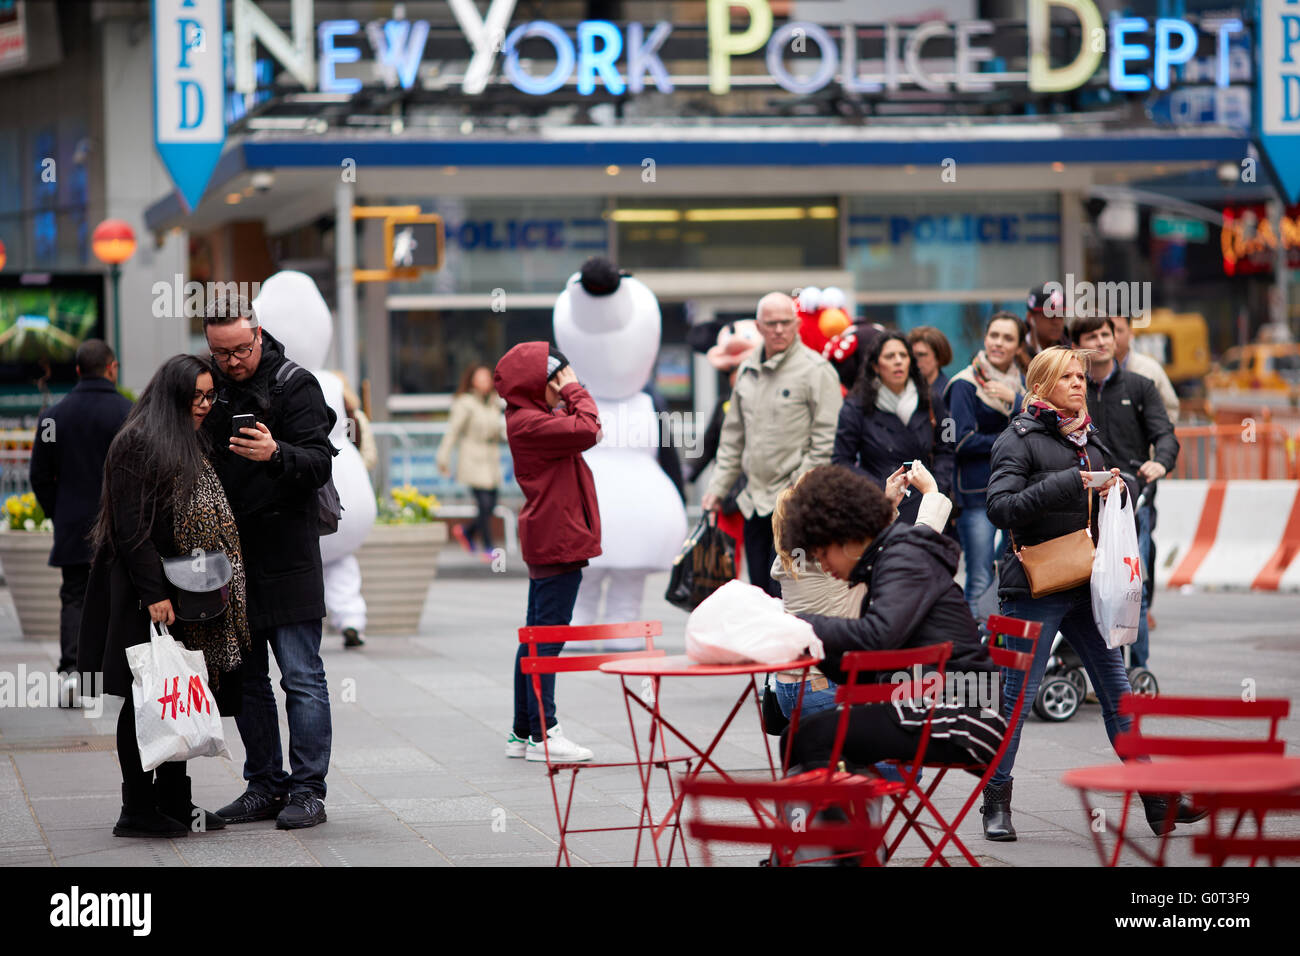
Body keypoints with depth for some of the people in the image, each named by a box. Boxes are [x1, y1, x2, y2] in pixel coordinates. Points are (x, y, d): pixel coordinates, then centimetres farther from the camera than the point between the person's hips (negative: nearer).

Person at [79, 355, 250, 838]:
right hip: (153, 596, -9)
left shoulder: (194, 445, 17)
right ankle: (138, 811, 2)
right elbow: (131, 527, -17)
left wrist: (219, 589, 14)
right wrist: (153, 594, -22)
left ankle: (176, 804, 16)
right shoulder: (138, 444, -11)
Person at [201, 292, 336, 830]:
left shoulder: (295, 386, -6)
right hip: (229, 554, 6)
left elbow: (320, 465, -15)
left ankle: (307, 790, -2)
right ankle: (265, 785, 17)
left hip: (286, 557, -6)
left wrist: (276, 454, -35)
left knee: (302, 678, -5)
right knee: (245, 679, 10)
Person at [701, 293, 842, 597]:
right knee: (759, 591, 9)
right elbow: (733, 435, 22)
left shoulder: (816, 370, -7)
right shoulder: (748, 370, 14)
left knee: (783, 592, -13)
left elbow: (827, 438, -10)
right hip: (754, 501, 7)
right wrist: (718, 487, 16)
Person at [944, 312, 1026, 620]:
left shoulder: (1022, 383, 13)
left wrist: (1014, 399, -15)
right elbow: (963, 441, -10)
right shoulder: (966, 384, -2)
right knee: (980, 582, -6)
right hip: (978, 491, -5)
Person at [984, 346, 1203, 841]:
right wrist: (1066, 484, -24)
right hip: (1035, 590, -6)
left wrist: (1113, 489, 3)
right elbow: (1000, 508, -18)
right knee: (1017, 695, -1)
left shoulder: (1090, 438, 16)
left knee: (1117, 691, 5)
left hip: (1087, 587, 6)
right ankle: (996, 804, 9)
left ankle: (1155, 800, 7)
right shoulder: (1019, 438, -5)